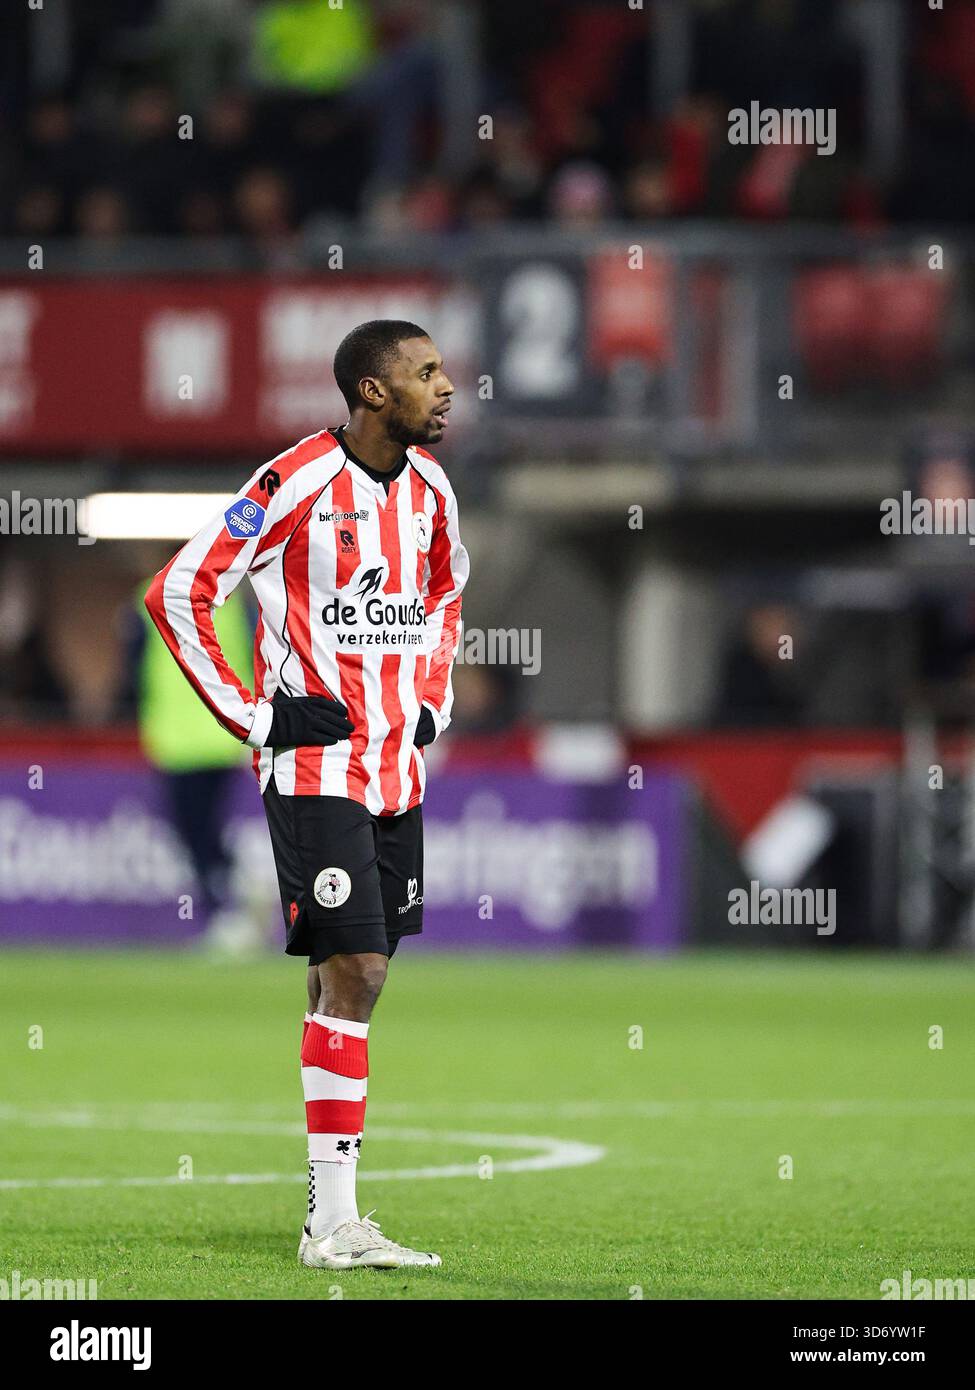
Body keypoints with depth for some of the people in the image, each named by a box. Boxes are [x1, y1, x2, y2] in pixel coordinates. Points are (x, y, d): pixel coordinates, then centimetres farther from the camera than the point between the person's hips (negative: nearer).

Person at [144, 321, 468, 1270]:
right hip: (314, 768, -7)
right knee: (350, 973, -12)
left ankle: (333, 1216, 11)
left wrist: (431, 699, 15)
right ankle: (333, 1223, -11)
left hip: (397, 769, 7)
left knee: (354, 977, 8)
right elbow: (177, 594, -12)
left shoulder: (427, 488, 9)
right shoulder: (298, 484, -14)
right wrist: (253, 718, -11)